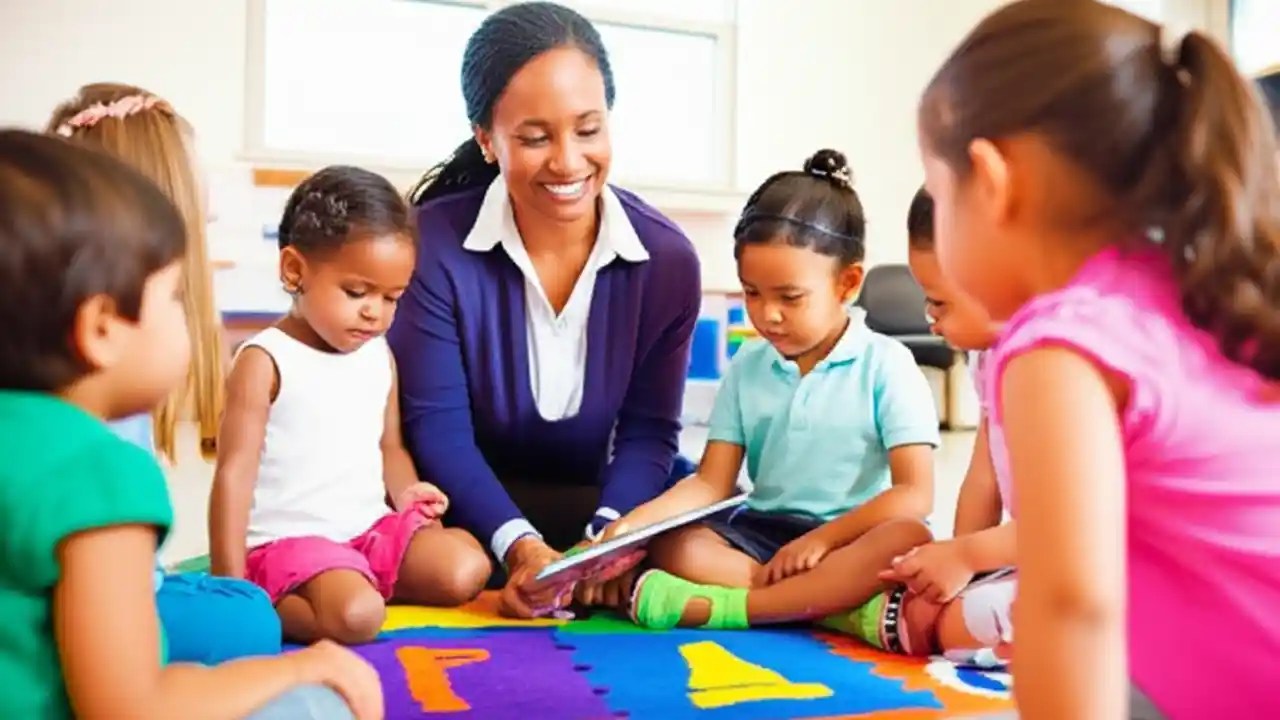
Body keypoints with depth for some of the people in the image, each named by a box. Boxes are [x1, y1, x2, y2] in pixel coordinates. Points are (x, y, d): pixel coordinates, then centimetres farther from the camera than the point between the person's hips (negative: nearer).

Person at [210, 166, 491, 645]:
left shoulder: (380, 356, 9)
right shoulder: (265, 362, -10)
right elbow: (235, 473, -12)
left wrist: (406, 493, -2)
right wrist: (230, 588, -15)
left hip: (373, 528, 6)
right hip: (288, 541, -6)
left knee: (466, 570, -13)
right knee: (355, 615, -30)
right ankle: (265, 608, -4)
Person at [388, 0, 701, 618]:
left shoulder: (666, 258, -12)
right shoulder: (432, 243, -18)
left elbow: (648, 431, -9)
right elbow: (437, 427, -19)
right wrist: (519, 546, -33)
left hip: (596, 504, 3)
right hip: (470, 507, -2)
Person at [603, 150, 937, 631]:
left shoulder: (885, 364, -4)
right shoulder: (747, 366, 7)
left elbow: (914, 494, -10)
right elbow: (711, 484, 3)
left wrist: (822, 539, -19)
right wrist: (636, 520, -14)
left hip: (850, 539, -3)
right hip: (762, 533, 3)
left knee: (908, 540, -35)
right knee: (669, 547, -23)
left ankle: (717, 606, -35)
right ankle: (840, 604, -29)